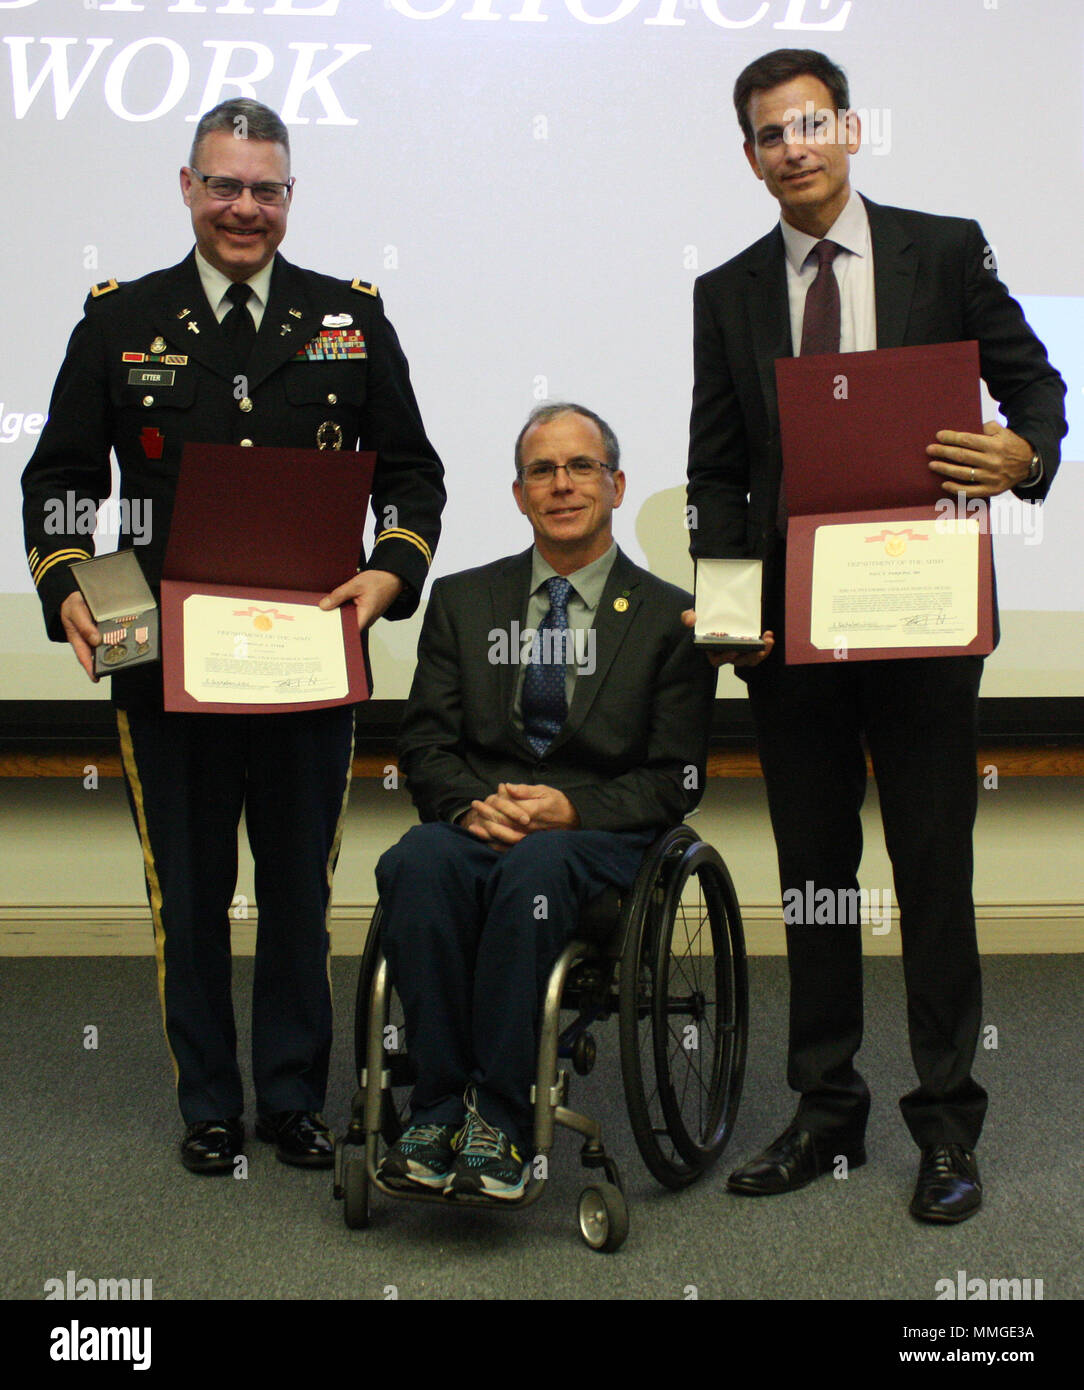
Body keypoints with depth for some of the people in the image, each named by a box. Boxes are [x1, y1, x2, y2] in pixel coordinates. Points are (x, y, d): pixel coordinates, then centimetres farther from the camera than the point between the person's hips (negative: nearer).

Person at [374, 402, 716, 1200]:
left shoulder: (669, 618, 9)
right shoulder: (462, 600, 17)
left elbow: (676, 779, 3)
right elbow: (425, 745, 10)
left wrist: (571, 807, -14)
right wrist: (472, 803, -12)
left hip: (600, 834, -2)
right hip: (476, 820, 2)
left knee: (536, 868, -37)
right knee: (420, 862, -33)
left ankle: (499, 1124, -32)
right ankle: (442, 1108, -28)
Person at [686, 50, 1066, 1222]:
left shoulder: (945, 250, 4)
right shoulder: (727, 293, 10)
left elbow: (1031, 379, 7)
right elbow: (716, 468, 9)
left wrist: (1026, 453, -16)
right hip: (791, 621, 3)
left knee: (934, 872, 1)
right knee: (812, 874, 10)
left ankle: (946, 1128, 12)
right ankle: (825, 1114, 22)